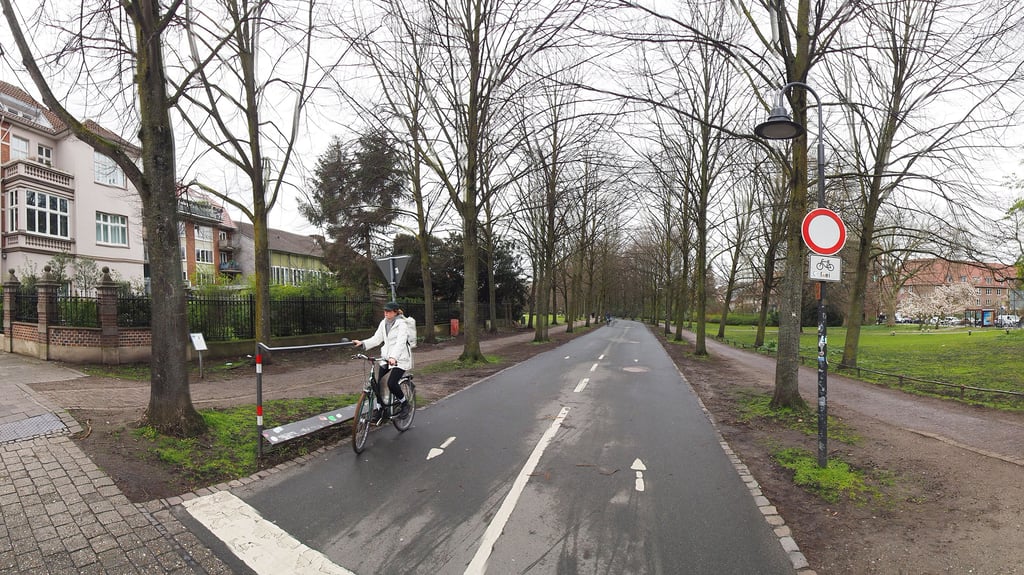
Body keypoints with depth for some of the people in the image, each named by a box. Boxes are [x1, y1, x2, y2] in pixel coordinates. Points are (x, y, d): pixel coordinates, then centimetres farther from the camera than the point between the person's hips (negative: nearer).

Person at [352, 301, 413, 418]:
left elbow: (400, 342, -26)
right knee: (376, 382, -4)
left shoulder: (401, 324, -13)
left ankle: (405, 405, 7)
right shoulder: (383, 323, 9)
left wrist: (394, 357, -40)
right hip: (386, 358, 7)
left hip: (400, 359, -7)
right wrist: (362, 343, -5)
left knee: (391, 383, -17)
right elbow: (377, 339, 10)